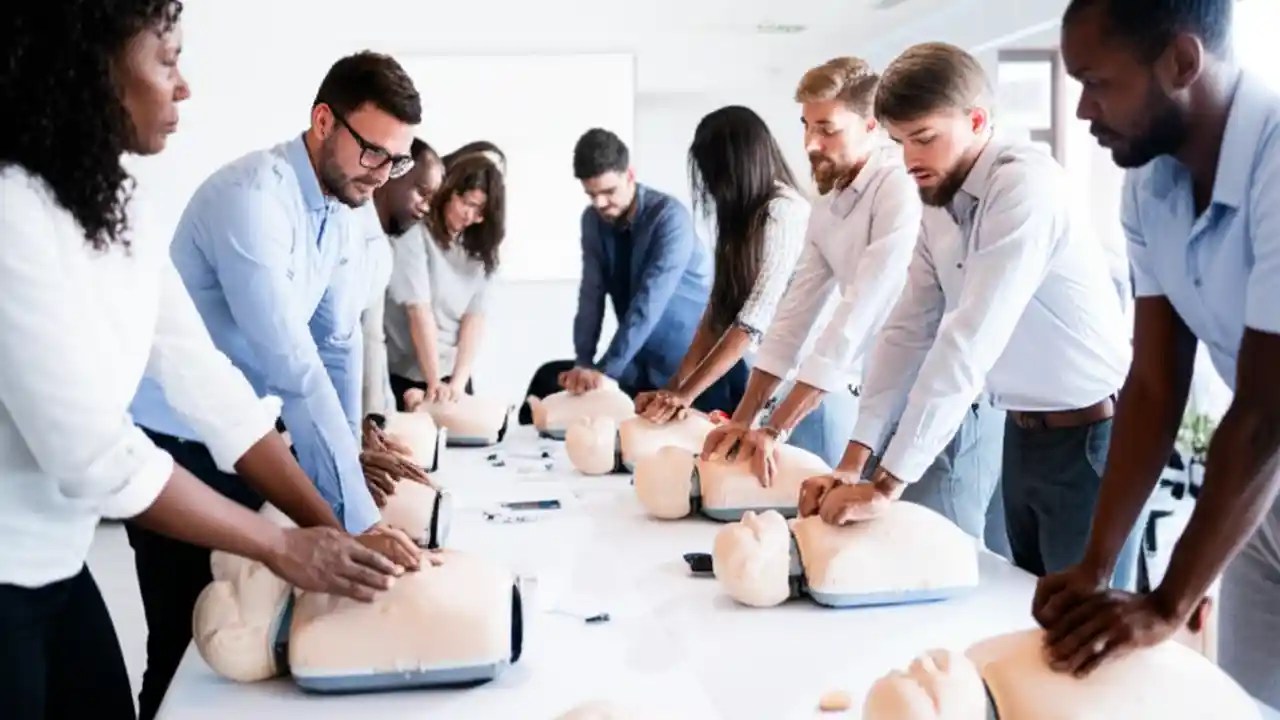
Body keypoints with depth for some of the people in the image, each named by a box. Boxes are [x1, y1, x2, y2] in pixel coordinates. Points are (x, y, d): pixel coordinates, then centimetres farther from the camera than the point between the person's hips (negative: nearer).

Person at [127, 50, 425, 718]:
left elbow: (337, 343, 3)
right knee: (191, 643, 2)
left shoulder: (344, 206, 0)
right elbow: (292, 367, -34)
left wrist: (353, 453, 1)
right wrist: (361, 520, -35)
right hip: (176, 444, -8)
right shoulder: (250, 197, -27)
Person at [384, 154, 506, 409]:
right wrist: (435, 383, -20)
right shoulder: (414, 236, -11)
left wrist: (457, 382, -13)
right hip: (405, 375, -5)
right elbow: (419, 311, -16)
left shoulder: (479, 249, 6)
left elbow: (475, 317, -2)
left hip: (454, 373, 5)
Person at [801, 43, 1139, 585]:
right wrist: (857, 460, -9)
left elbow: (971, 341, -30)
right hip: (1023, 431, 8)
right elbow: (909, 330, -1)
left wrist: (887, 484, -31)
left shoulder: (1026, 184, -23)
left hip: (1090, 434, -7)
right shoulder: (939, 206, 2)